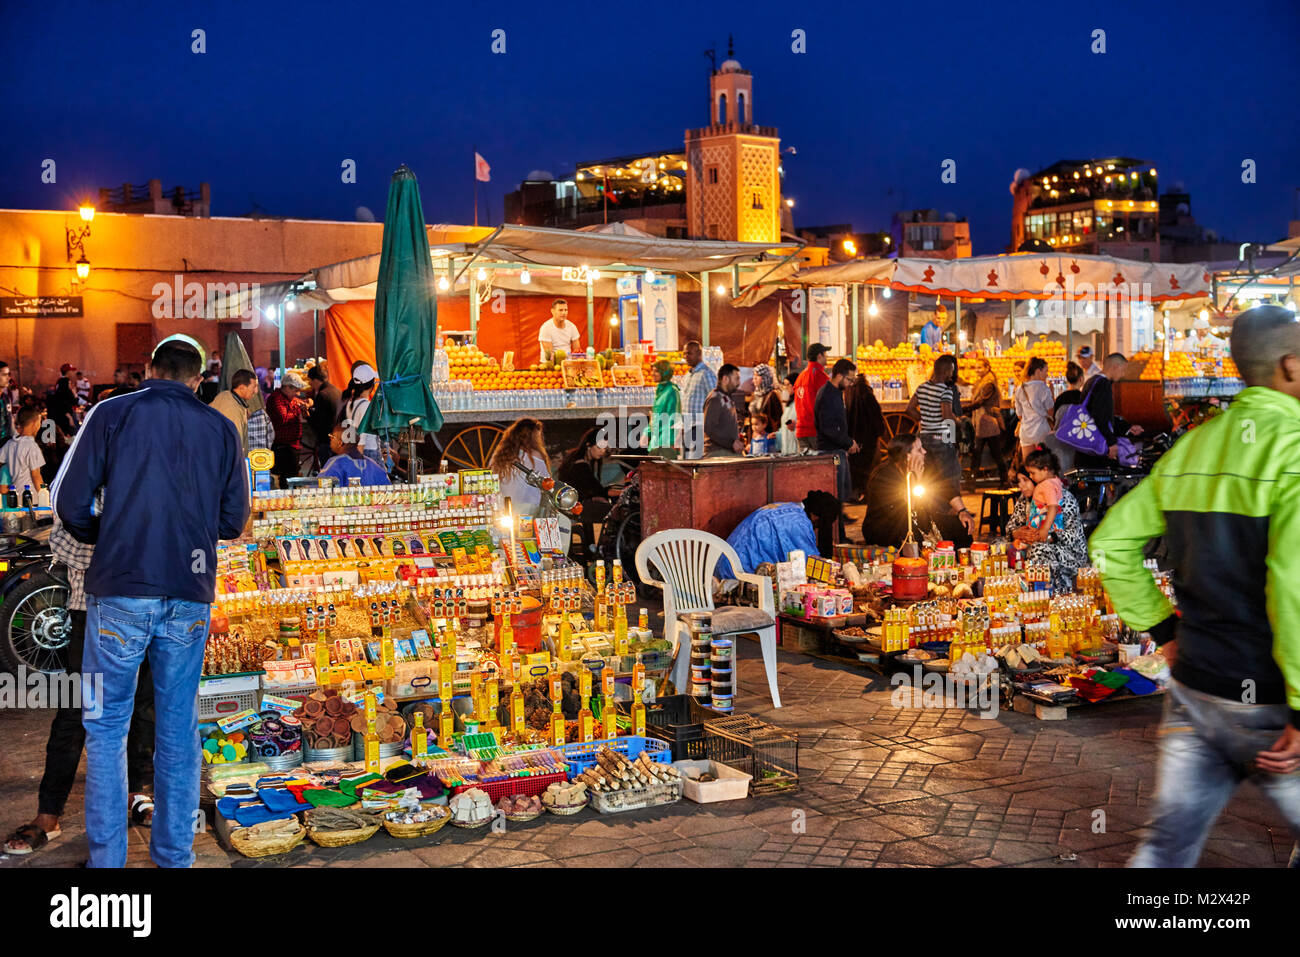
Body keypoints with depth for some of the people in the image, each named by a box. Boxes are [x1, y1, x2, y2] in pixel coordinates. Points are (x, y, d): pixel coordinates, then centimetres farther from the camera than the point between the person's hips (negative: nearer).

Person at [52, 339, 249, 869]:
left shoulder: (113, 413, 2)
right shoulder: (220, 428, 8)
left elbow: (70, 501, -3)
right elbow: (233, 520, 9)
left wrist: (99, 535, 16)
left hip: (121, 591, -2)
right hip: (189, 597, 2)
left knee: (107, 727, 8)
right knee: (178, 729, 11)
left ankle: (106, 856, 8)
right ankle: (174, 854, 17)